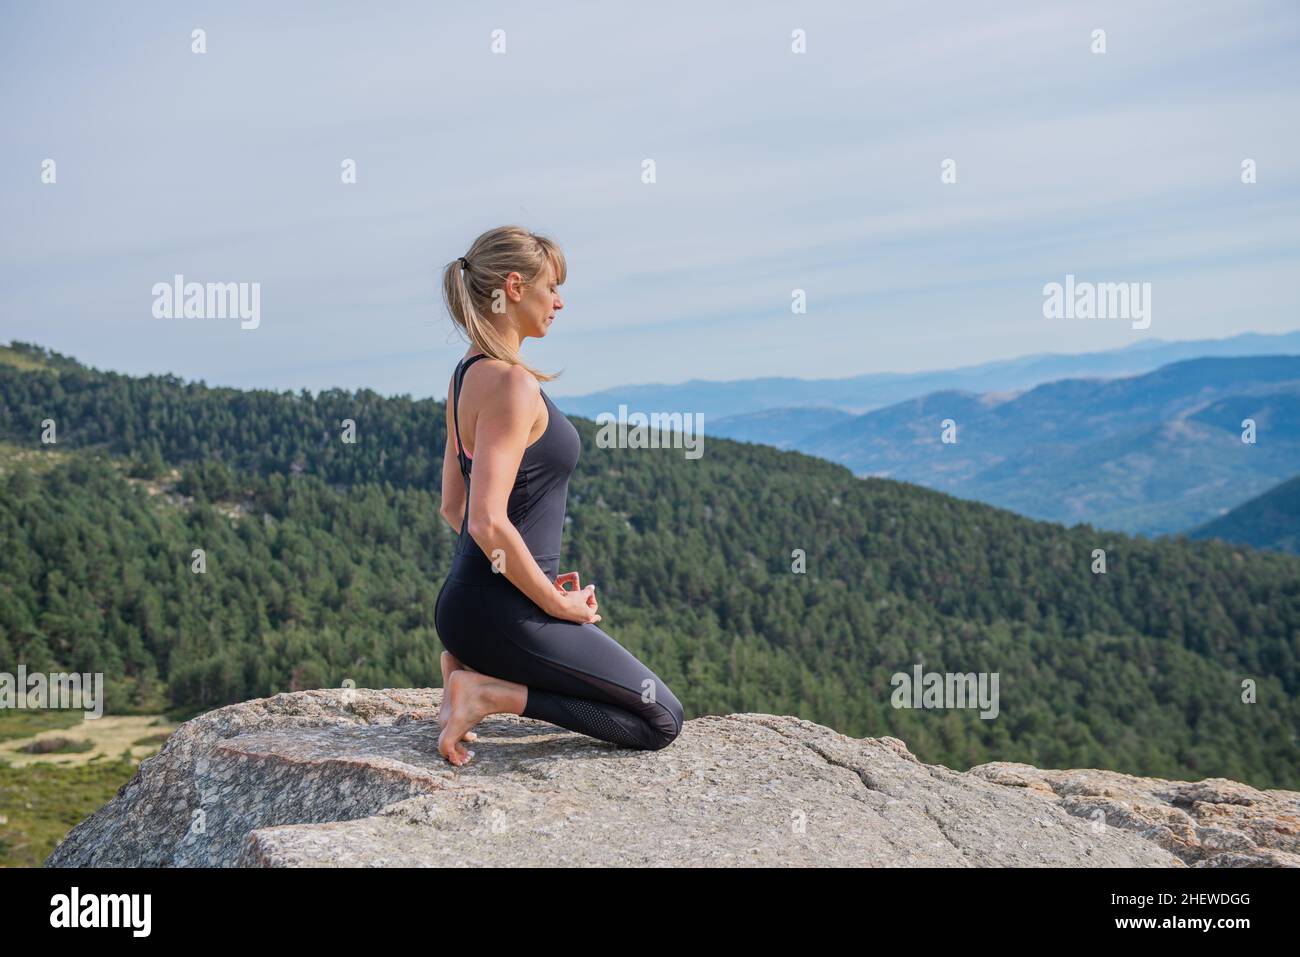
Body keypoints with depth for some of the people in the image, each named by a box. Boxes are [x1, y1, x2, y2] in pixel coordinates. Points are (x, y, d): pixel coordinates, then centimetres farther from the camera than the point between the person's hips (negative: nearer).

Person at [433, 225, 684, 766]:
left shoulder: (467, 374, 11)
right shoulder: (511, 383, -19)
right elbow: (489, 524, -26)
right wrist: (556, 603, -14)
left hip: (468, 596, 10)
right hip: (503, 613, -10)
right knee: (661, 721, 0)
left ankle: (472, 666, 11)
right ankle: (492, 693, -8)